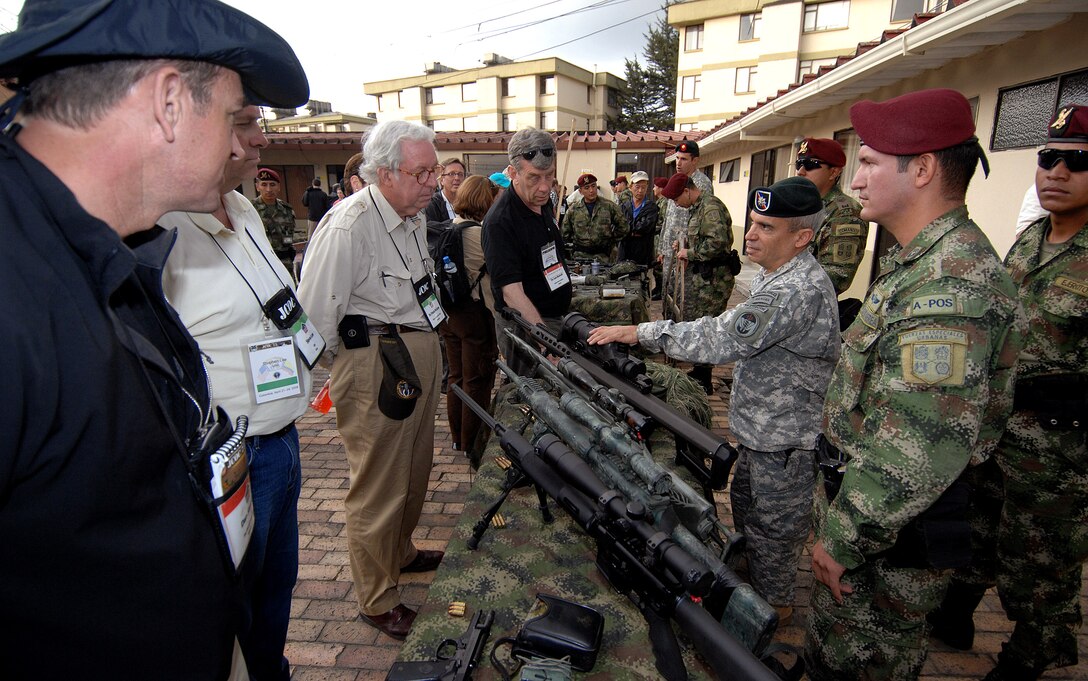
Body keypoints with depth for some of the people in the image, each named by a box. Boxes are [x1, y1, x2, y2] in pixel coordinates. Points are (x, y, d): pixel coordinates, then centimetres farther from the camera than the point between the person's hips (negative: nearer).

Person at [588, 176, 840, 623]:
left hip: (785, 434, -10)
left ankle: (774, 601, 33)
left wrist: (639, 332, -34)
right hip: (763, 422, 10)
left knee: (775, 519, 10)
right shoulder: (777, 273, 4)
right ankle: (752, 570, 49)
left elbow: (720, 339, -36)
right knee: (746, 498, 26)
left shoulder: (800, 291, -31)